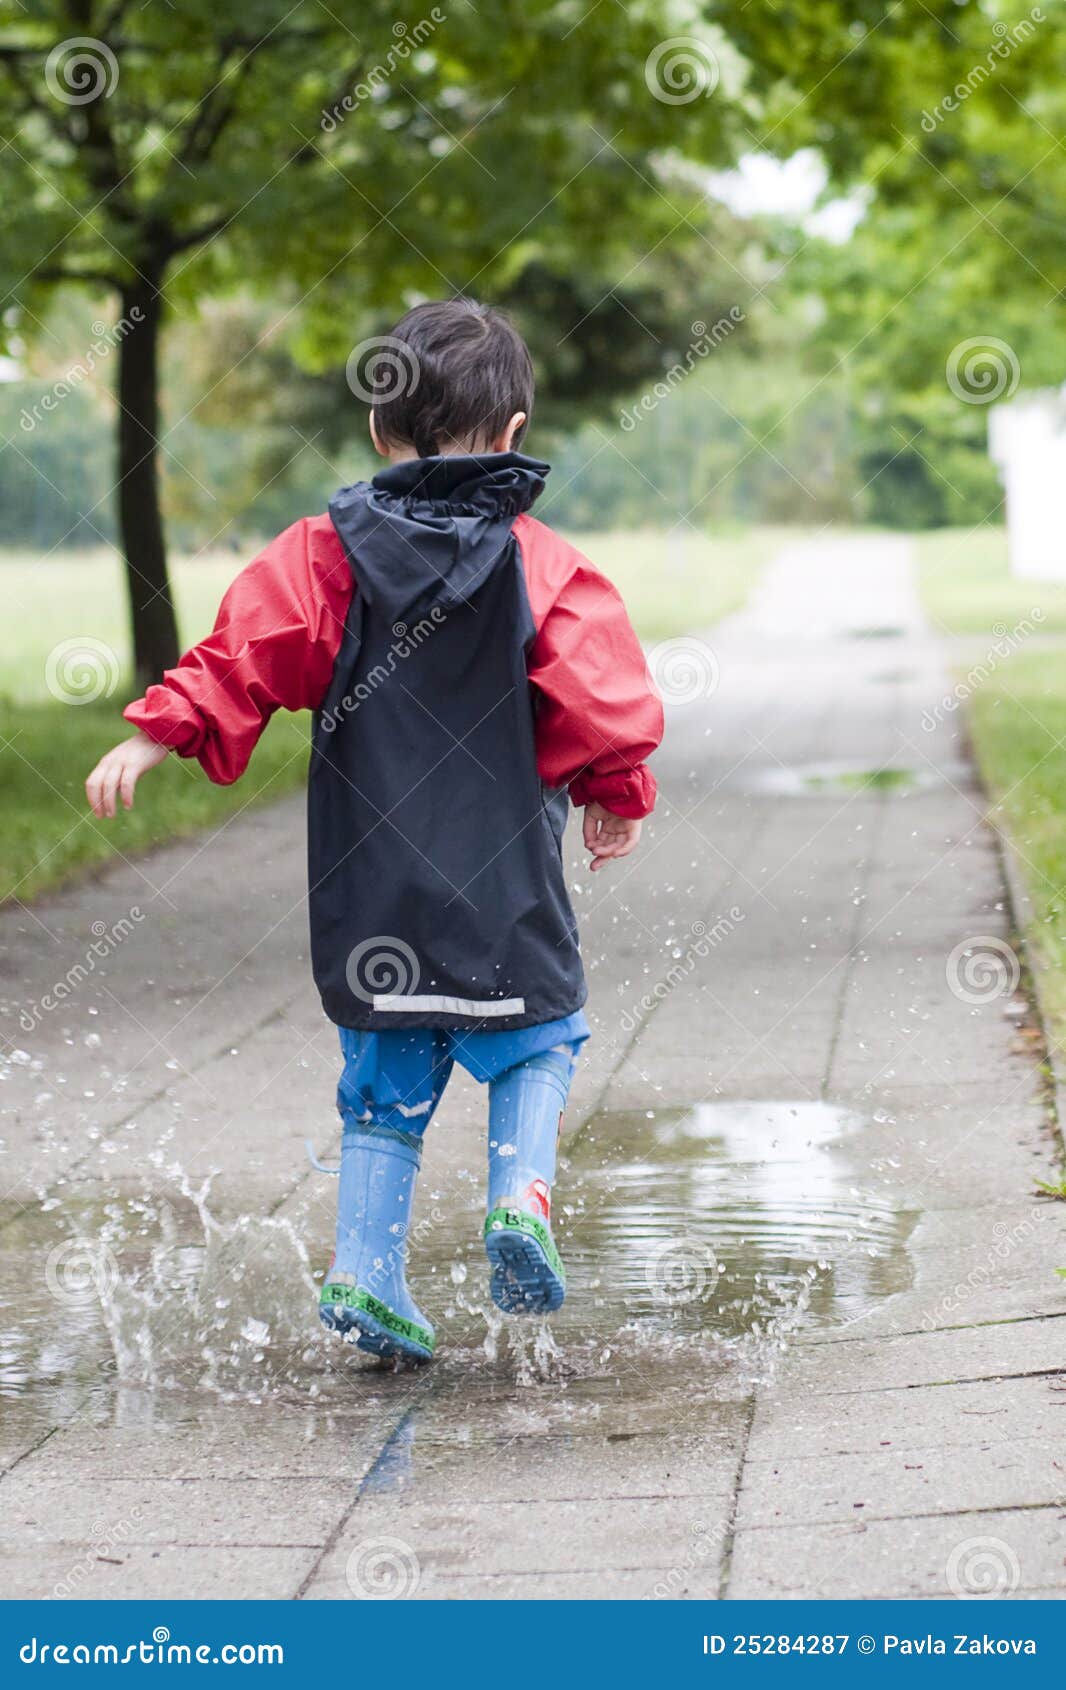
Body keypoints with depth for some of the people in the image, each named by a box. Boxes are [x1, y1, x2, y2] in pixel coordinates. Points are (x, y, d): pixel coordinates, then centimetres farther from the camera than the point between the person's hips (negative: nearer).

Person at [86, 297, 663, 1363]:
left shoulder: (325, 553, -1)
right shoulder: (540, 563, -5)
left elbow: (247, 653, -10)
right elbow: (605, 704, -7)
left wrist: (160, 732, -6)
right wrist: (617, 795, 8)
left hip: (368, 885, 2)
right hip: (502, 885, -2)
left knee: (386, 1086, 14)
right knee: (537, 1045, 18)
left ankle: (365, 1273, 5)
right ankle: (521, 1192, -5)